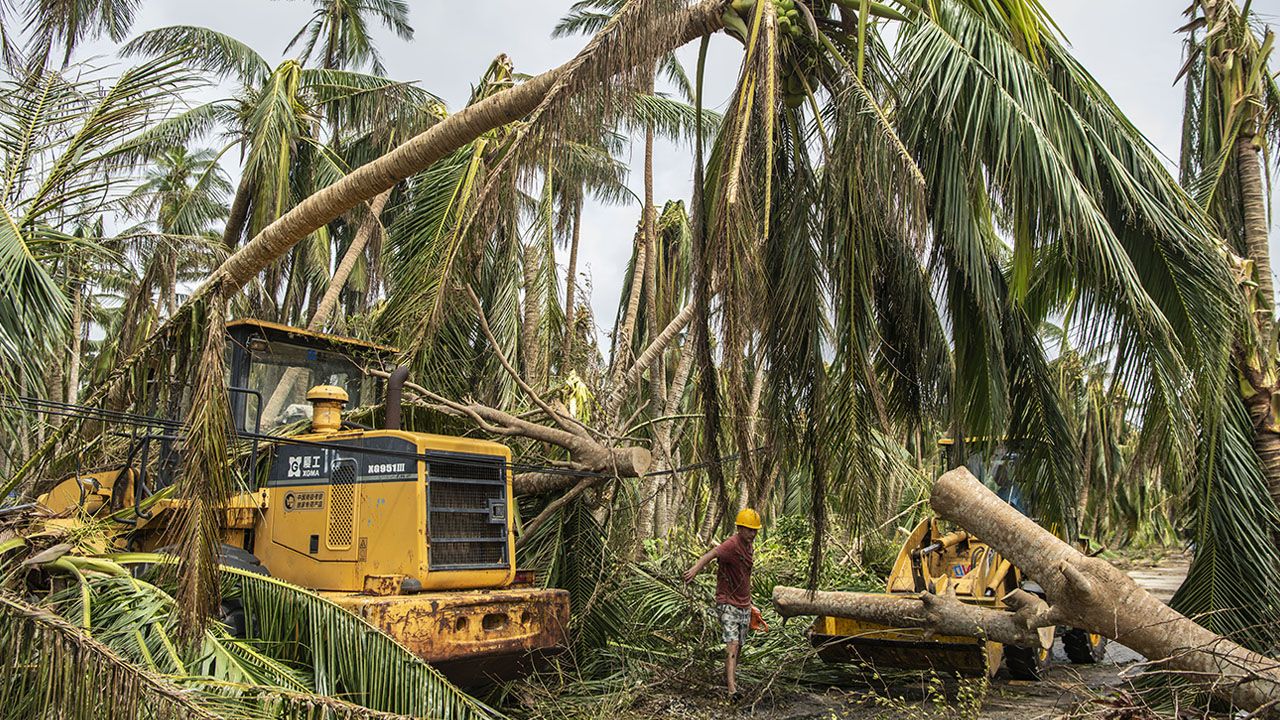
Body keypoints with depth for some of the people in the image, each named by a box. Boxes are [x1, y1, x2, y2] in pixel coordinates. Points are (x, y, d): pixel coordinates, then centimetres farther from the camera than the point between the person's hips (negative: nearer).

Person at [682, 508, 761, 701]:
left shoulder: (750, 547, 7)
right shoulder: (731, 545, -20)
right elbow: (712, 554, -39)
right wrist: (696, 568, -58)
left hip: (744, 605, 8)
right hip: (728, 603, -8)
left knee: (739, 645, 14)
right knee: (732, 644, -15)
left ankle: (729, 677, 32)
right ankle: (732, 688, -19)